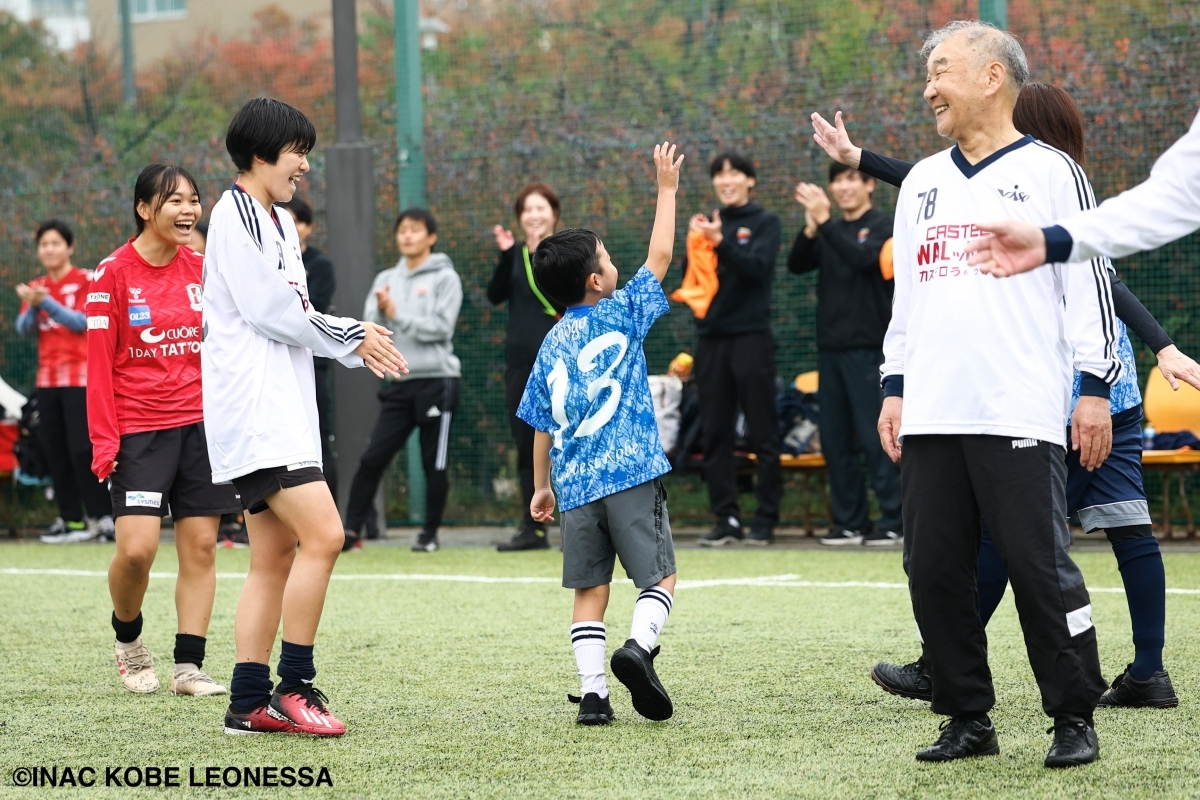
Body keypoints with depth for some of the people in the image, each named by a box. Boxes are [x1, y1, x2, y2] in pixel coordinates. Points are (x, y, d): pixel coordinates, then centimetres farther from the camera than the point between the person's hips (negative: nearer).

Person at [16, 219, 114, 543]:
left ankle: (105, 517, -6)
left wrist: (46, 303, -22)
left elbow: (81, 321, -13)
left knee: (82, 449, -11)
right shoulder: (35, 288, 12)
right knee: (55, 451, 3)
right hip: (48, 379, 5)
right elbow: (24, 328, 3)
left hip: (80, 377, -5)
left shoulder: (86, 282, -2)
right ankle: (71, 519, 9)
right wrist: (32, 306, -17)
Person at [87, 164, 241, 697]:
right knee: (136, 548, -13)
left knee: (200, 547, 0)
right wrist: (103, 439, -10)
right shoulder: (114, 273, -5)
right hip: (137, 429, -4)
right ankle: (128, 639, 14)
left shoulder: (202, 269, 7)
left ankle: (188, 666, 6)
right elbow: (99, 361, -5)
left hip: (200, 424, 4)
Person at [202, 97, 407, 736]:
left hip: (281, 408, 11)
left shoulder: (278, 222, 21)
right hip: (254, 411, -11)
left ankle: (249, 703, 10)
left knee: (275, 557, 8)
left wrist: (355, 341, 3)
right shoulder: (235, 214, -10)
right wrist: (351, 336, -5)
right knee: (322, 535, -17)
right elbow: (269, 310, -16)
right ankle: (295, 687, -9)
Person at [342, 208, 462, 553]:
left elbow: (441, 327, -12)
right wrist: (380, 310, -16)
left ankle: (430, 533, 13)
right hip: (400, 383, 4)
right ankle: (352, 528, 1)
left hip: (436, 379, -4)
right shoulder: (387, 279, 13)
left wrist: (398, 315, -13)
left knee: (435, 463, 1)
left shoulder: (445, 278, -1)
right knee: (372, 458, -2)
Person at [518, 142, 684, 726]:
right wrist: (667, 189, 10)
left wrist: (542, 485, 26)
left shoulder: (552, 345, 11)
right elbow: (660, 255, 2)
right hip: (632, 474, -4)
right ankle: (639, 645, -26)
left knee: (590, 590, 8)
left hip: (576, 484, 4)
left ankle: (592, 692, -3)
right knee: (660, 576, 1)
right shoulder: (622, 315, -1)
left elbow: (542, 425, 15)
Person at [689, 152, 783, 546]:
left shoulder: (764, 223, 2)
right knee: (716, 435, 3)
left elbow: (757, 268, -14)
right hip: (711, 337, 5)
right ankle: (726, 518, 6)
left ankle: (766, 518, 0)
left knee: (761, 433, -3)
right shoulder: (709, 223, 13)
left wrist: (720, 242, -26)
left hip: (751, 336, -5)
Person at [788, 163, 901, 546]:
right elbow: (796, 265, 5)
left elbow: (863, 259, -19)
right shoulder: (829, 233, 16)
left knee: (874, 436, -8)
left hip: (867, 347, -6)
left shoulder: (882, 227, -2)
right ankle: (849, 520, 12)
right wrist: (811, 228, -11)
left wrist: (825, 221, -21)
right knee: (835, 439, 7)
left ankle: (893, 519, -4)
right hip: (830, 347, 7)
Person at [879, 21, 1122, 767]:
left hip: (1020, 416, -6)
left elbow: (1088, 283, -2)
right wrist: (894, 387, 16)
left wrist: (1096, 386, -7)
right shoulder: (922, 182, 19)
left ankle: (1075, 718, 3)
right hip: (931, 419, 6)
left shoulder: (1049, 171, 2)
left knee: (1040, 565, -7)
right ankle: (969, 718, 12)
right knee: (936, 571, 3)